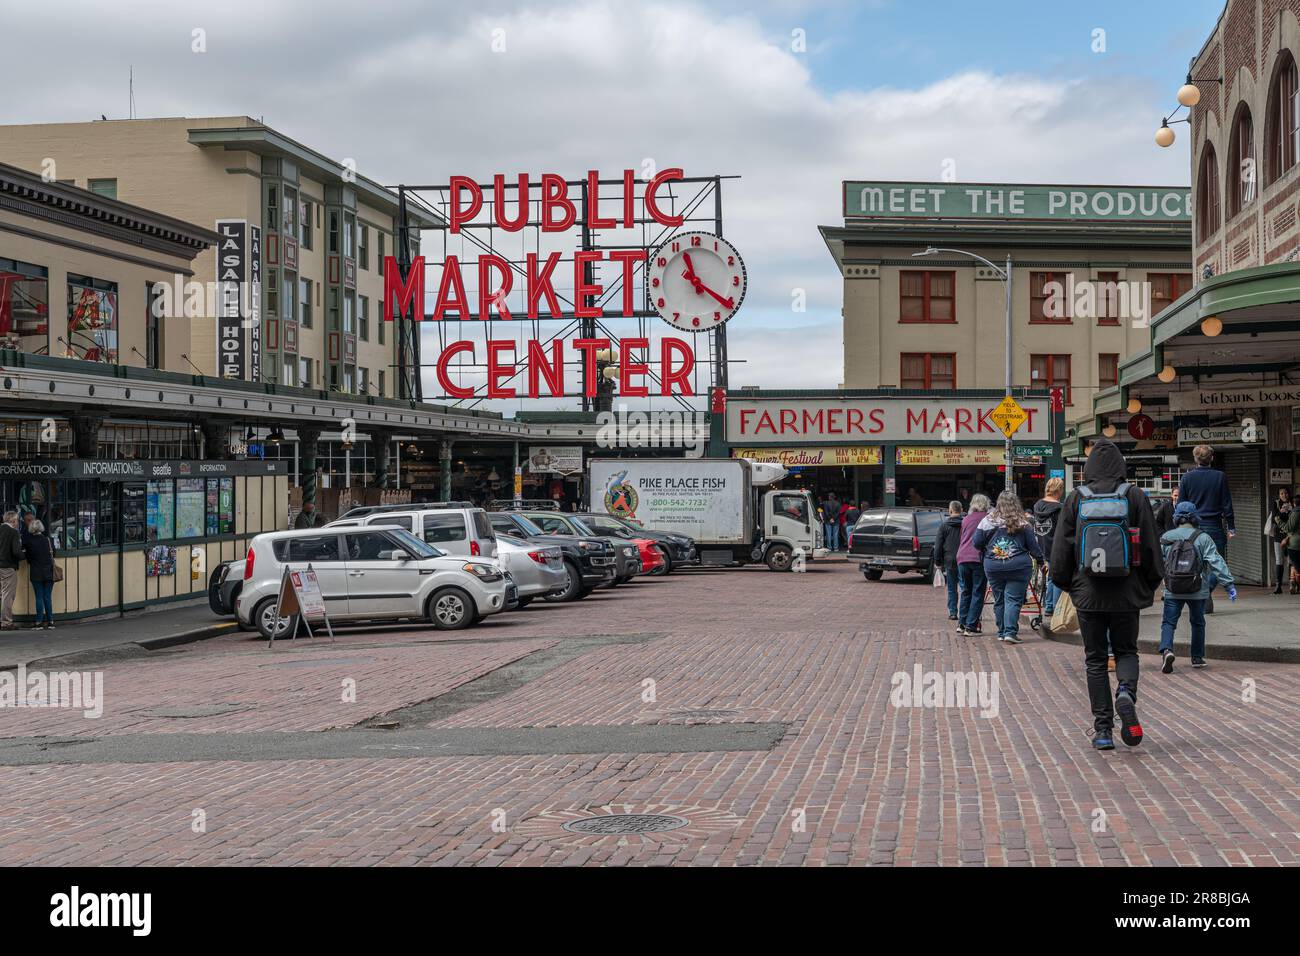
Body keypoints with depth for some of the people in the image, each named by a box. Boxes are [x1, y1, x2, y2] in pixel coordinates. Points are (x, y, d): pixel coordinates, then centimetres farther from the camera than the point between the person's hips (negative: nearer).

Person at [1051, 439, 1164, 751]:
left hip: (1088, 593, 0)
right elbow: (1151, 544, 1)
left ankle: (1103, 728, 4)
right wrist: (1151, 583, 13)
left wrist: (1065, 583, 15)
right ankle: (1126, 693, -16)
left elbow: (1062, 547, 2)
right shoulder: (1135, 496, -2)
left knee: (1095, 659, 8)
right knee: (1126, 651, 15)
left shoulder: (1076, 499, -2)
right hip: (1126, 593, 0)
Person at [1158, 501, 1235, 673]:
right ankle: (1197, 657, 24)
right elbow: (1216, 562, -10)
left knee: (1168, 623, 2)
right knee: (1197, 623, 18)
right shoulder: (1203, 538, -4)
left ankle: (1166, 649, -23)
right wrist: (1229, 583, -9)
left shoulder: (1165, 538, 3)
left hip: (1173, 592, 0)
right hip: (1197, 592, 0)